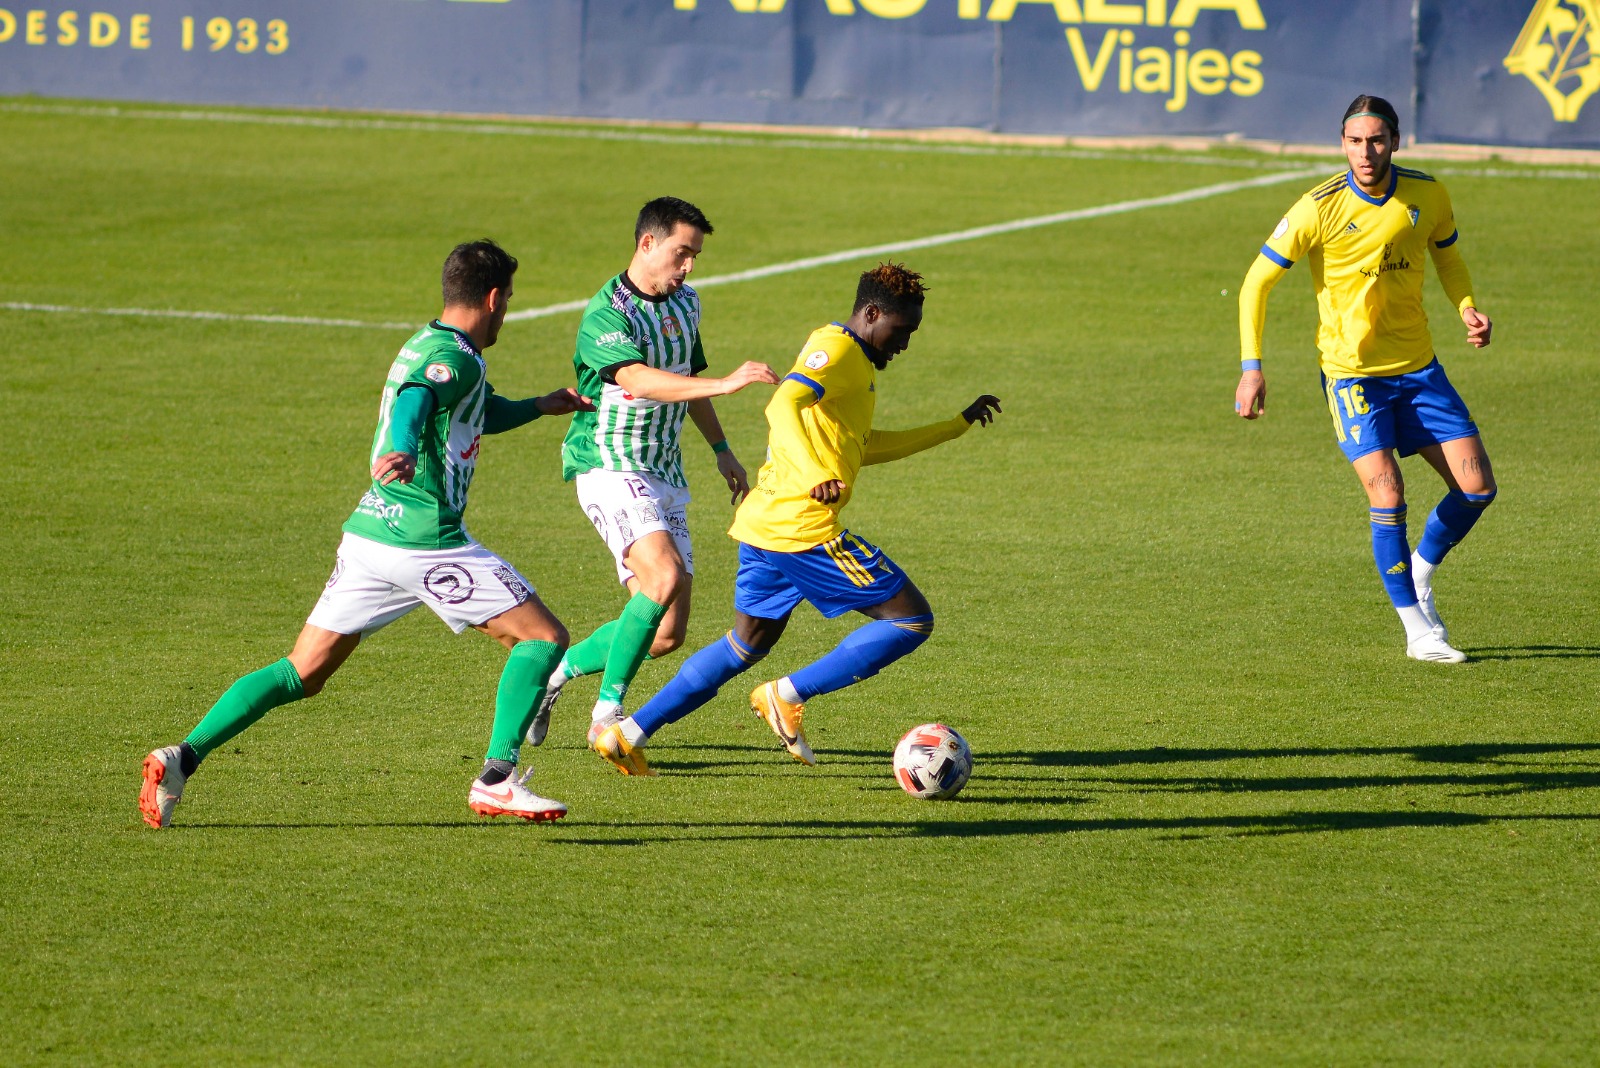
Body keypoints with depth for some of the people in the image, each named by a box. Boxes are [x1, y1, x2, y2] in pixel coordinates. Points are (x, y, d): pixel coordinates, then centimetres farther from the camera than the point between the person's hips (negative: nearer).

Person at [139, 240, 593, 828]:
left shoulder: (425, 344, 21)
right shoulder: (456, 358, -9)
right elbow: (415, 399, -33)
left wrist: (540, 406, 48)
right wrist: (403, 451, -51)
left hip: (367, 536, 9)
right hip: (426, 543, -9)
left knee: (301, 674, 8)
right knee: (544, 636, 3)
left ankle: (183, 757, -6)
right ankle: (496, 781, -4)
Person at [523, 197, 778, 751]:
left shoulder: (685, 304, 11)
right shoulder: (606, 314, -16)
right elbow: (638, 379, -34)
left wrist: (722, 450, 27)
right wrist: (725, 384, -45)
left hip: (665, 475, 8)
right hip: (610, 466, -8)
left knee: (667, 633, 2)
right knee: (665, 575, -30)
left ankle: (559, 670, 25)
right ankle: (607, 710, -19)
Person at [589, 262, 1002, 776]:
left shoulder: (854, 358, 22)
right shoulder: (834, 349, -11)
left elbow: (864, 446, 34)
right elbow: (785, 406, -29)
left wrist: (958, 424, 38)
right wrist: (815, 476, -45)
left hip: (763, 523, 10)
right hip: (805, 528, -10)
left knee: (747, 644, 22)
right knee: (911, 619, -3)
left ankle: (629, 733, 18)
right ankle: (788, 696, -5)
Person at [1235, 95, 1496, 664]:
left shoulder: (1428, 195, -3)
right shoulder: (1320, 209, -15)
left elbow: (1448, 256, 17)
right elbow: (1256, 282, -8)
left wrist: (1468, 309, -3)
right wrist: (1251, 367, -15)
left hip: (1419, 367, 4)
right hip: (1352, 373, -4)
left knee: (1477, 487, -1)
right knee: (1388, 495, -17)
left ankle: (1421, 570, 27)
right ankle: (1418, 630, -2)